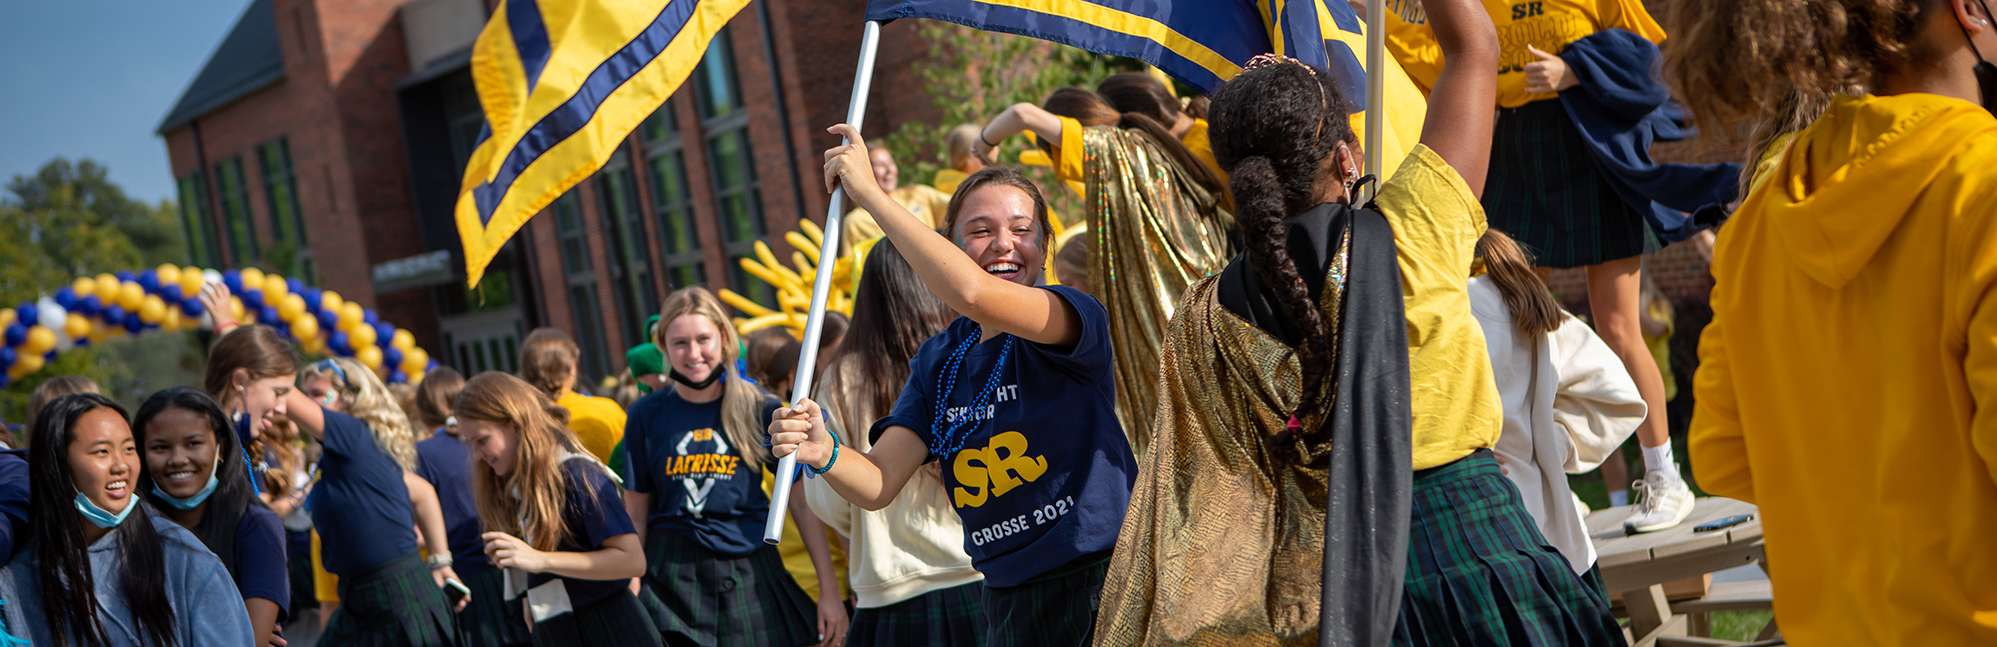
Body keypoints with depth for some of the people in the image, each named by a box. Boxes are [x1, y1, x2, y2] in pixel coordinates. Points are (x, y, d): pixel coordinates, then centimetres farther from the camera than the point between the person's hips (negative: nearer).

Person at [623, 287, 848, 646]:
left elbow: (801, 499, 3)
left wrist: (830, 589, 1)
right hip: (673, 577, 0)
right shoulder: (647, 416, 3)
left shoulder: (760, 410, 1)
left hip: (751, 574, 0)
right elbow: (636, 509, 8)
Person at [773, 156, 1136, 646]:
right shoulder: (938, 361, 9)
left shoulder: (1076, 317, -9)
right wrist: (824, 454, -23)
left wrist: (868, 191, -22)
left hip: (1103, 579, -5)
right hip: (1008, 602, 5)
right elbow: (878, 485, 0)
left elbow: (971, 292, -29)